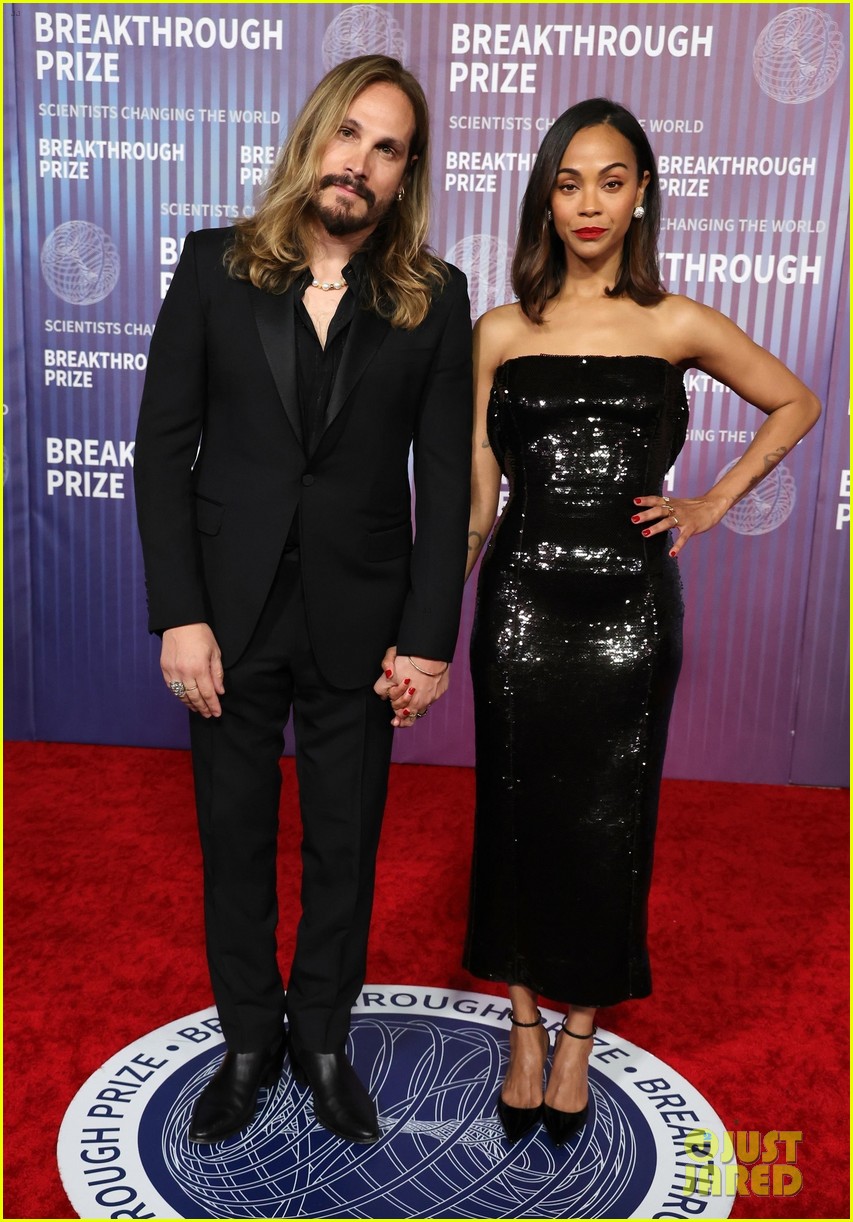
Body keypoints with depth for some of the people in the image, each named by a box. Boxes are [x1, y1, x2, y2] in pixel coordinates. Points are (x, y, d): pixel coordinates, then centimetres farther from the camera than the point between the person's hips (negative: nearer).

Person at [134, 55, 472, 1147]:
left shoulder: (434, 300, 1)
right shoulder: (216, 267, 1)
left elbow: (447, 477, -1)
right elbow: (163, 445, -2)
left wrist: (429, 637, -6)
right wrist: (180, 614, -9)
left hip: (358, 622, 0)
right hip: (231, 614, 1)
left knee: (345, 845, 13)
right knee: (235, 838, 14)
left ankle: (323, 1037, 36)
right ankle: (249, 1038, 36)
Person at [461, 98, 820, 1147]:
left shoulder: (676, 327, 2)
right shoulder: (501, 333, 3)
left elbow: (796, 405, 15)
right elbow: (475, 498, 2)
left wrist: (713, 504, 5)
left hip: (629, 608, 0)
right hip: (523, 601, 1)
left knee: (606, 822, 8)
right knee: (518, 814, 8)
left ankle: (581, 1029, 29)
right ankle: (525, 1023, 29)